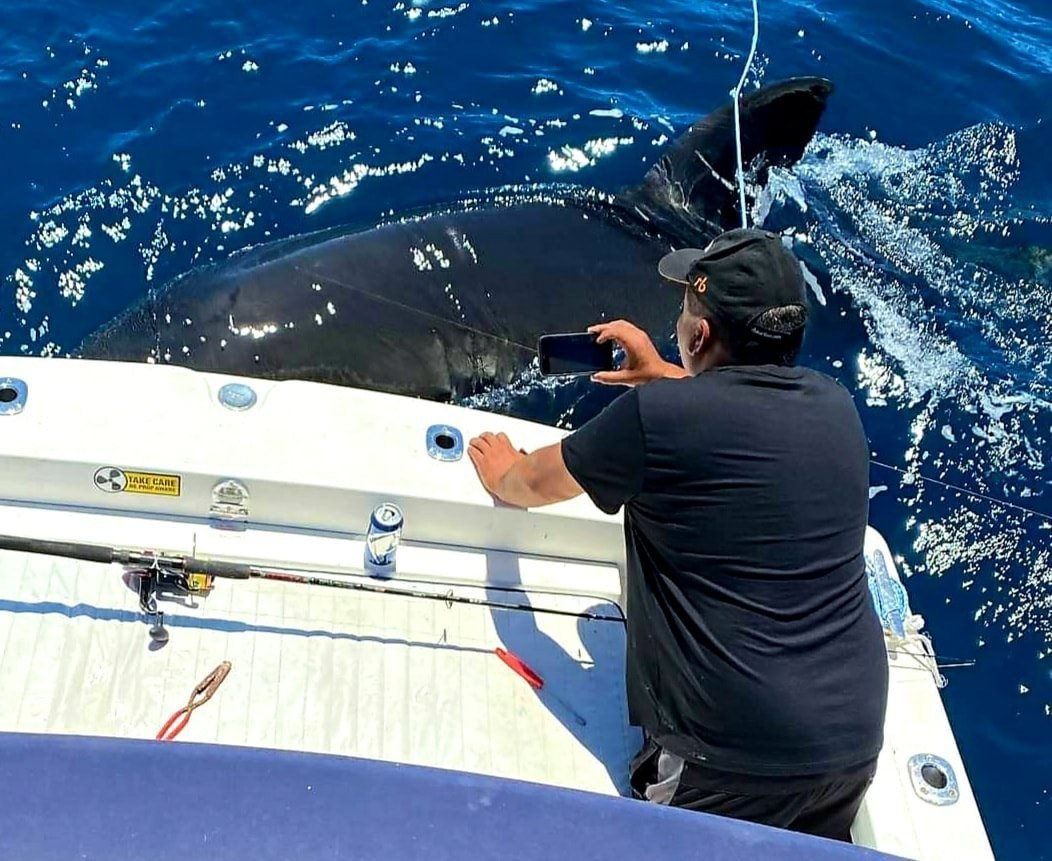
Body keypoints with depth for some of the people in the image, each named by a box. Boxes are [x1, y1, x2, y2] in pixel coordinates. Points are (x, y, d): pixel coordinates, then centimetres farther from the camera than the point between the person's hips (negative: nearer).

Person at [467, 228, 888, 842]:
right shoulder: (837, 407, 4)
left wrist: (502, 474, 25)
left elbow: (534, 485, 5)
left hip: (737, 759, -6)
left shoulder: (656, 415, -15)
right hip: (857, 742, 7)